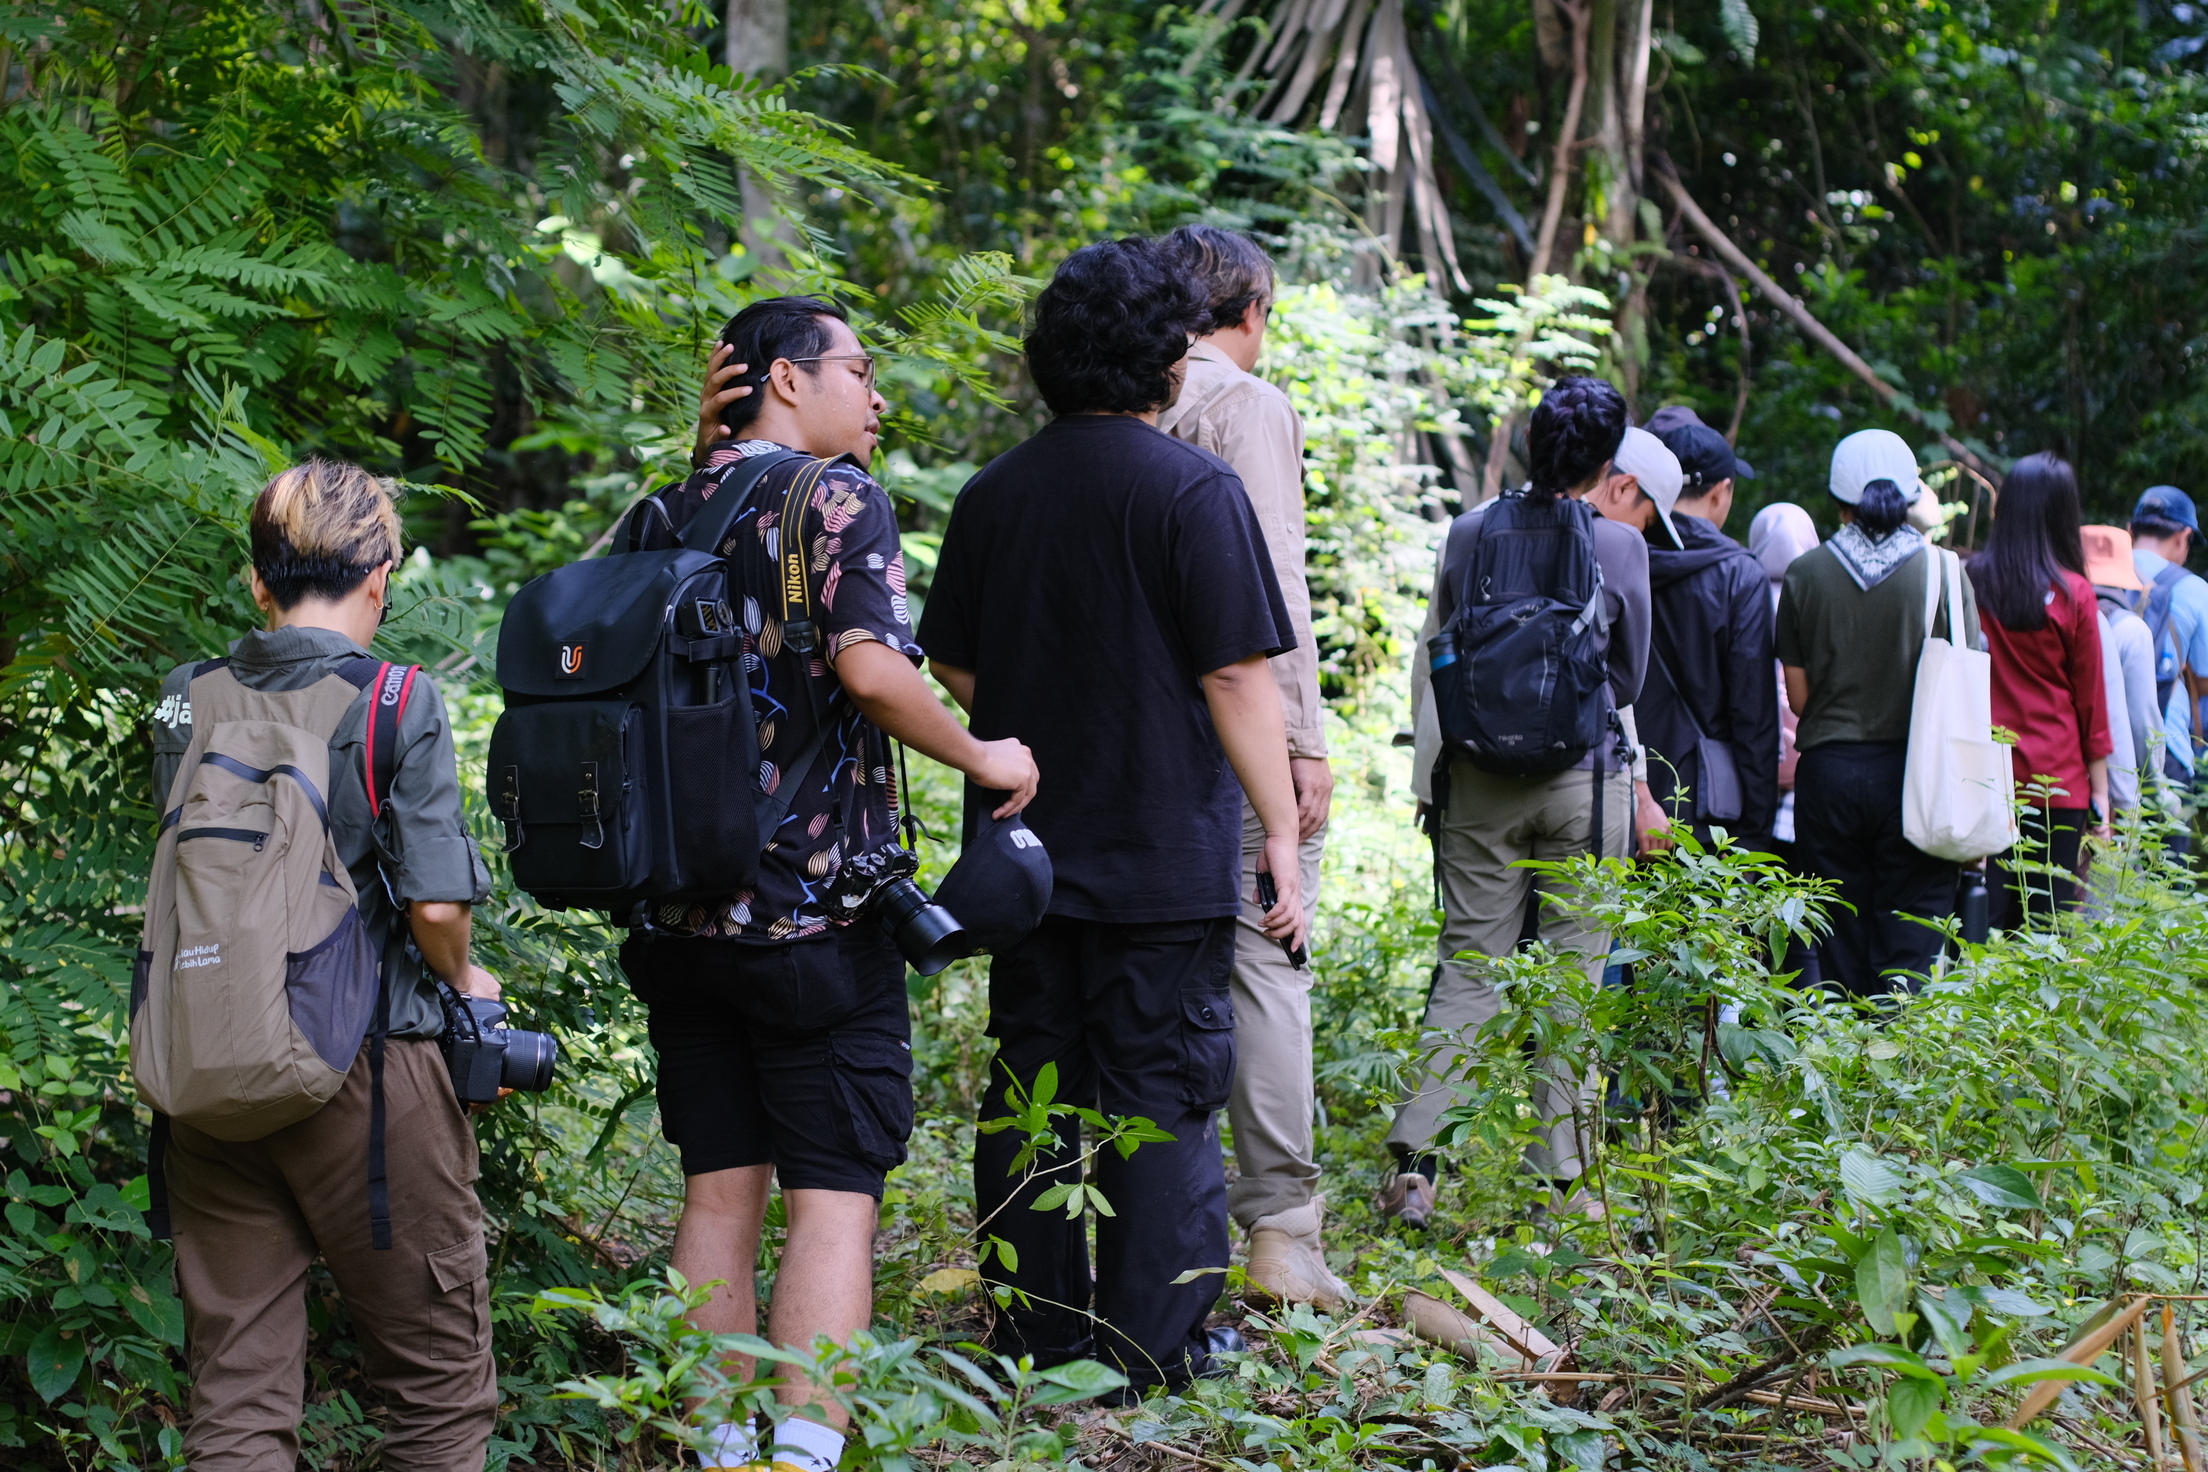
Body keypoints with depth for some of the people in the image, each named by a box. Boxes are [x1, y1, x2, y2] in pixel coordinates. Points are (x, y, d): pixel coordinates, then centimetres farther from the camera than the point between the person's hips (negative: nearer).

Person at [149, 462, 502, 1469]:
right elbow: (435, 901, -13)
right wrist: (465, 984, 7)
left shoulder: (186, 706, 6)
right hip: (363, 1073, -4)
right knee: (442, 1389, 10)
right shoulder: (397, 706, -8)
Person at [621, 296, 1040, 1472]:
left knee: (719, 1189, 12)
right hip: (815, 919, -6)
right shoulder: (837, 499, -8)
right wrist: (981, 759, -9)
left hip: (683, 919, 6)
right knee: (832, 1196, -2)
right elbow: (869, 666, -21)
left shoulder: (668, 513, 10)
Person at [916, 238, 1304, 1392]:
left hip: (1028, 854, 5)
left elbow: (949, 664, 12)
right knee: (1161, 1098, 2)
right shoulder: (1194, 488, -11)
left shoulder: (993, 493, 6)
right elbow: (1237, 674, -14)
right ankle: (1155, 1346, 5)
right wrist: (1282, 834, -10)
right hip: (1165, 854, -5)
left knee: (1031, 1084, 12)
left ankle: (1036, 1327, 19)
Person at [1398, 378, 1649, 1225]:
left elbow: (1430, 663, 9)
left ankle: (1414, 1158, -5)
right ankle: (1559, 1181, 7)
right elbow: (1628, 678, 6)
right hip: (1584, 779, -2)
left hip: (1479, 780, 2)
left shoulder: (1470, 533, 0)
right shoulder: (1618, 545, -7)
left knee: (1467, 970, 7)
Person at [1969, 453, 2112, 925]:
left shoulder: (1970, 583, -2)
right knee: (2050, 919, 2)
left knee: (1988, 918, 5)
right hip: (2058, 780, -2)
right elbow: (2091, 699, 0)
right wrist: (2100, 792, 7)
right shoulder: (2074, 595, -6)